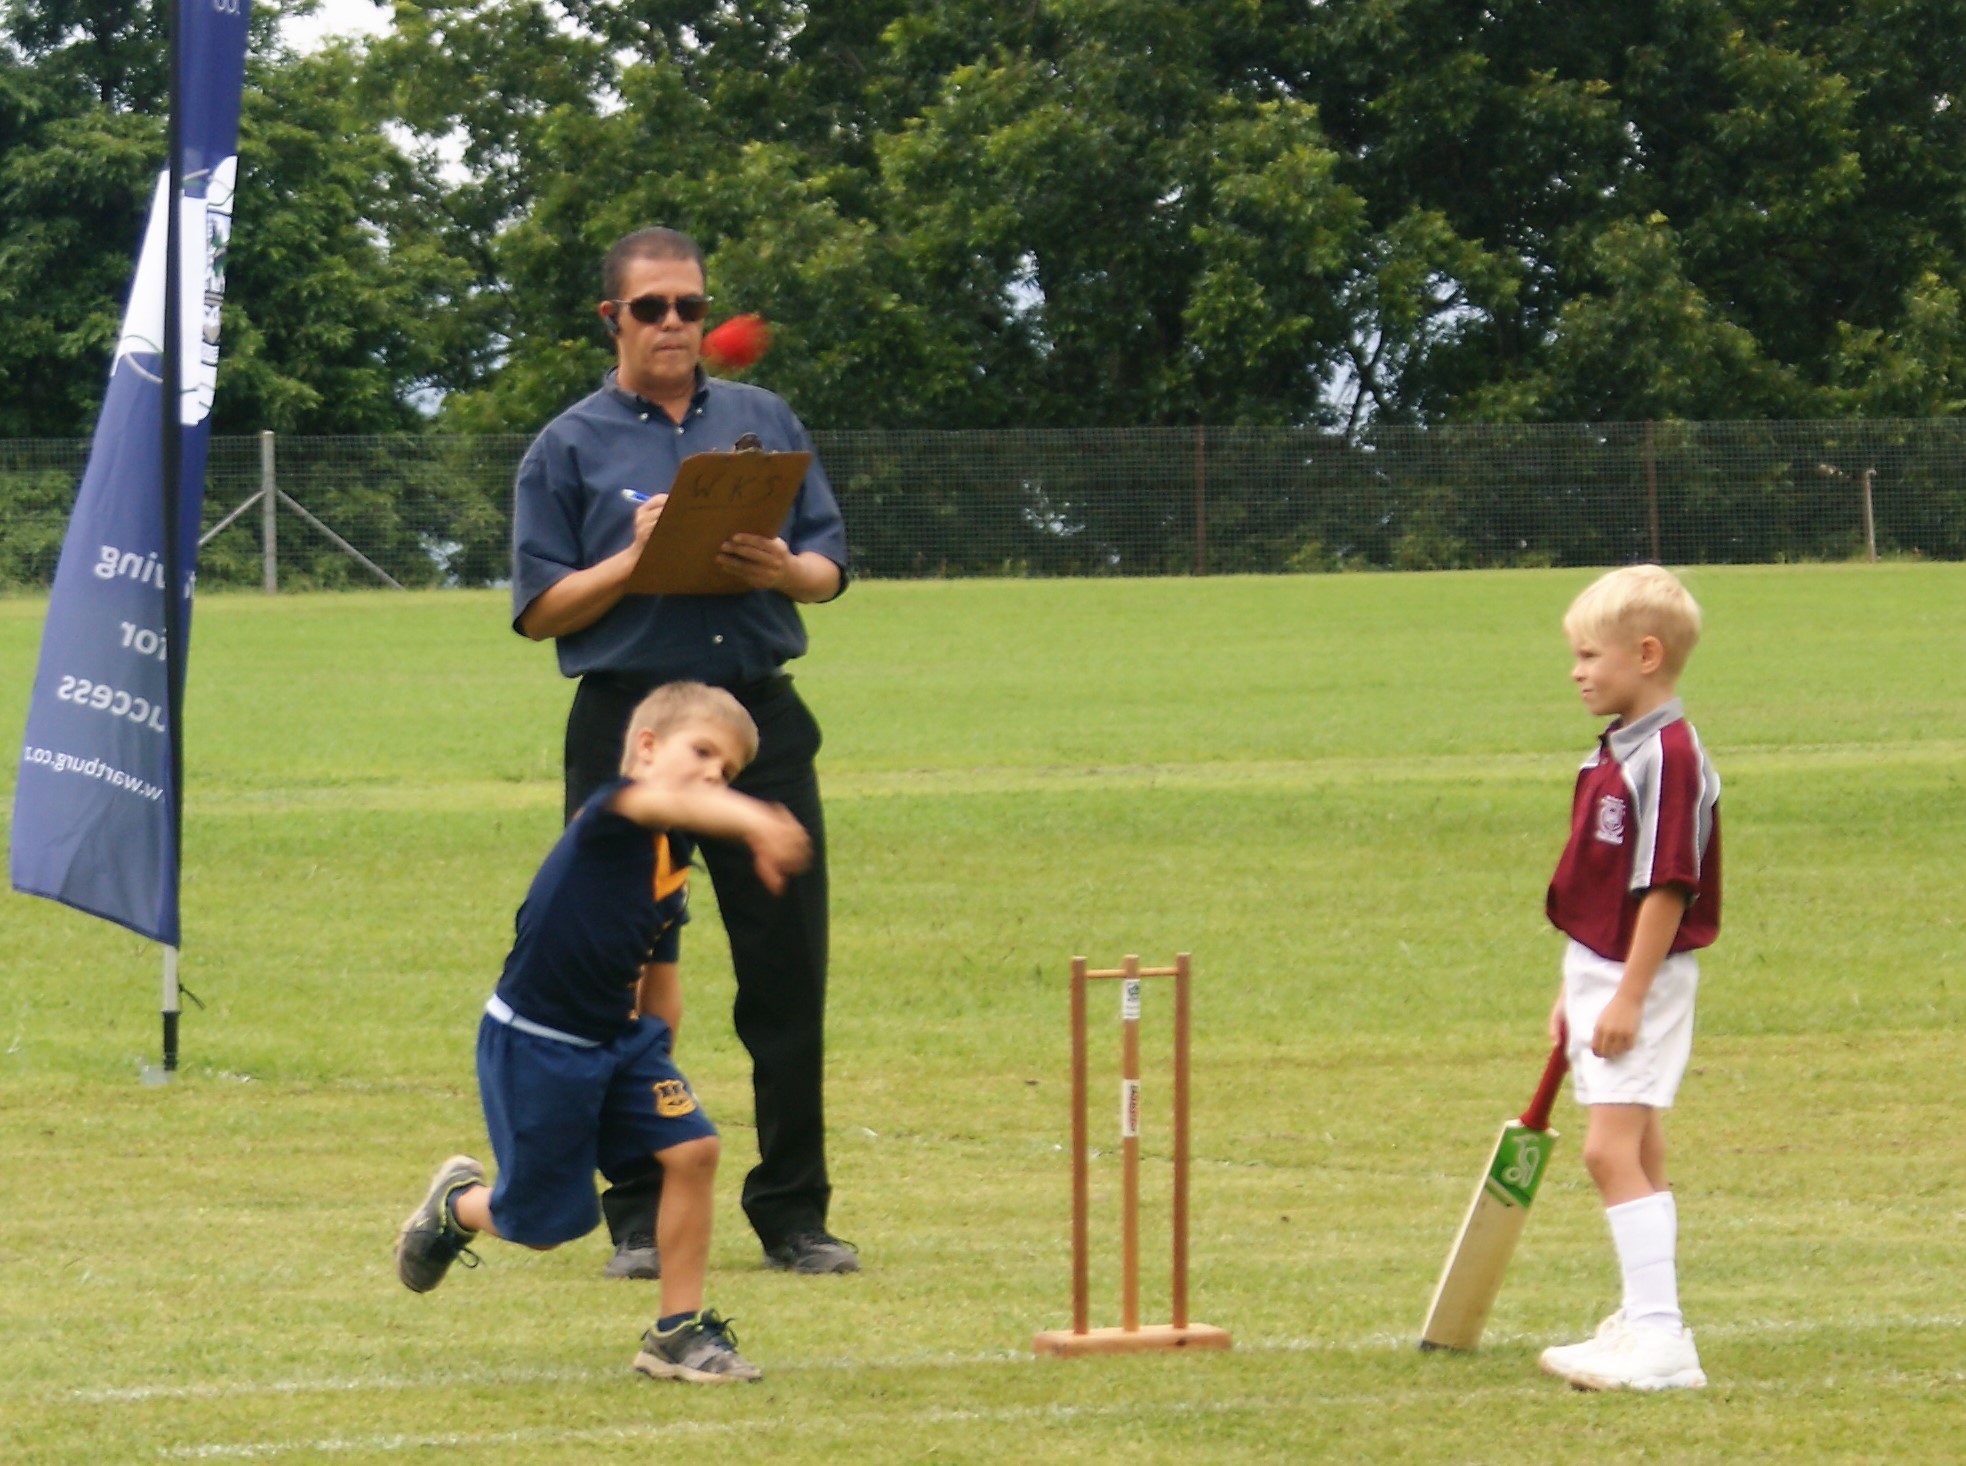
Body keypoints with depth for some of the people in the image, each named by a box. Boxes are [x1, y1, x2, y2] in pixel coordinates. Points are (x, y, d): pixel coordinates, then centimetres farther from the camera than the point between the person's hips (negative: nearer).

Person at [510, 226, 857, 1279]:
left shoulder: (764, 421, 14)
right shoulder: (570, 448, 5)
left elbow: (829, 569, 14)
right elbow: (539, 610, 0)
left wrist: (782, 568, -8)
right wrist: (634, 560, -14)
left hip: (761, 721, 2)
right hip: (627, 726, -2)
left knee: (788, 972, 0)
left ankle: (793, 1212, 8)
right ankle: (639, 1219, 6)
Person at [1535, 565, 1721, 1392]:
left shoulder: (1670, 757, -18)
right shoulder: (1614, 753, 12)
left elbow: (1667, 887, -21)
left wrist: (1628, 996, -22)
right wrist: (1575, 991, 20)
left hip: (1643, 980, -10)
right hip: (1600, 975, 10)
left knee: (1613, 1151, -14)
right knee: (1635, 1156, 15)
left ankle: (1660, 1340, -17)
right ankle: (1644, 1325, 22)